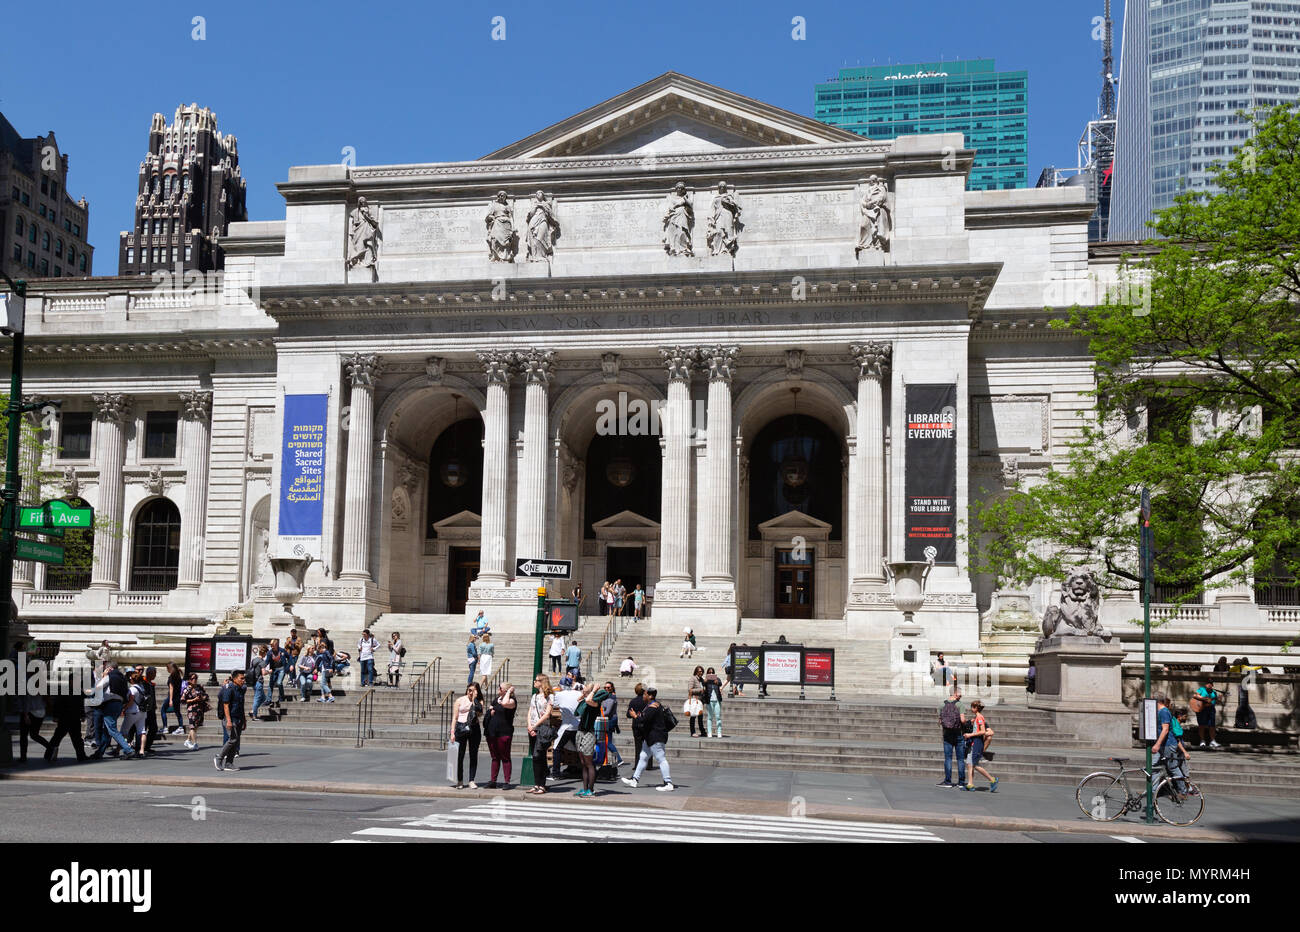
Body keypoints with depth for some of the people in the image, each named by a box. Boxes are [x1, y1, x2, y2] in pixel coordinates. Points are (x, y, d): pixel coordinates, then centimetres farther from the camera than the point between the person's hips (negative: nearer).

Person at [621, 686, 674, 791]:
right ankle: (635, 780, 21)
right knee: (643, 757, 14)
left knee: (661, 759, -10)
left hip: (656, 738, -11)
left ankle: (668, 784, -10)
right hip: (651, 738, 11)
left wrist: (636, 716, -9)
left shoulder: (652, 706, -17)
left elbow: (645, 719, -26)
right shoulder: (656, 704, 15)